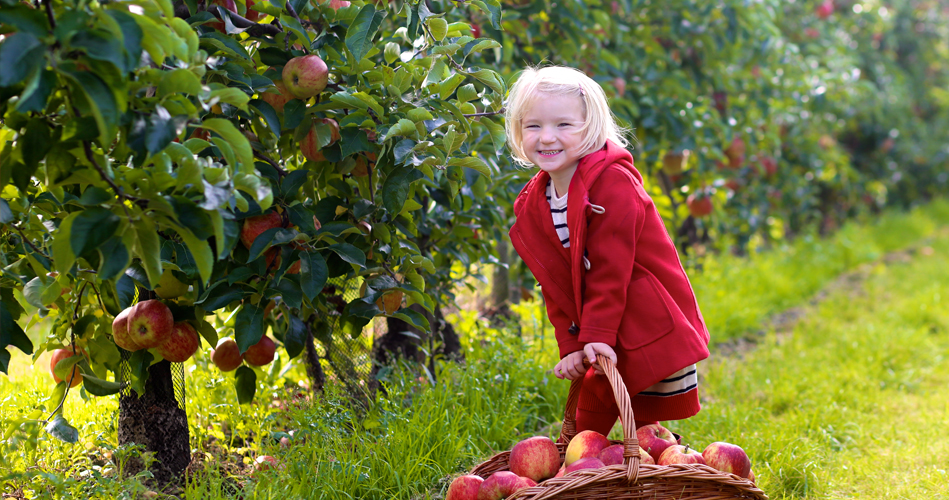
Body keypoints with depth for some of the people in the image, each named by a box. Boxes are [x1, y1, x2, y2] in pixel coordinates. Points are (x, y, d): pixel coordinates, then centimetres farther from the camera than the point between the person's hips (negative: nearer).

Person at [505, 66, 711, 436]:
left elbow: (611, 268, -22)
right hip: (601, 341, 6)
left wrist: (596, 335, -24)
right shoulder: (532, 205, 3)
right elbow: (555, 285, 4)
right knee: (587, 428, 15)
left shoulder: (613, 184, -18)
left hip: (655, 335, -6)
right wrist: (570, 347, -4)